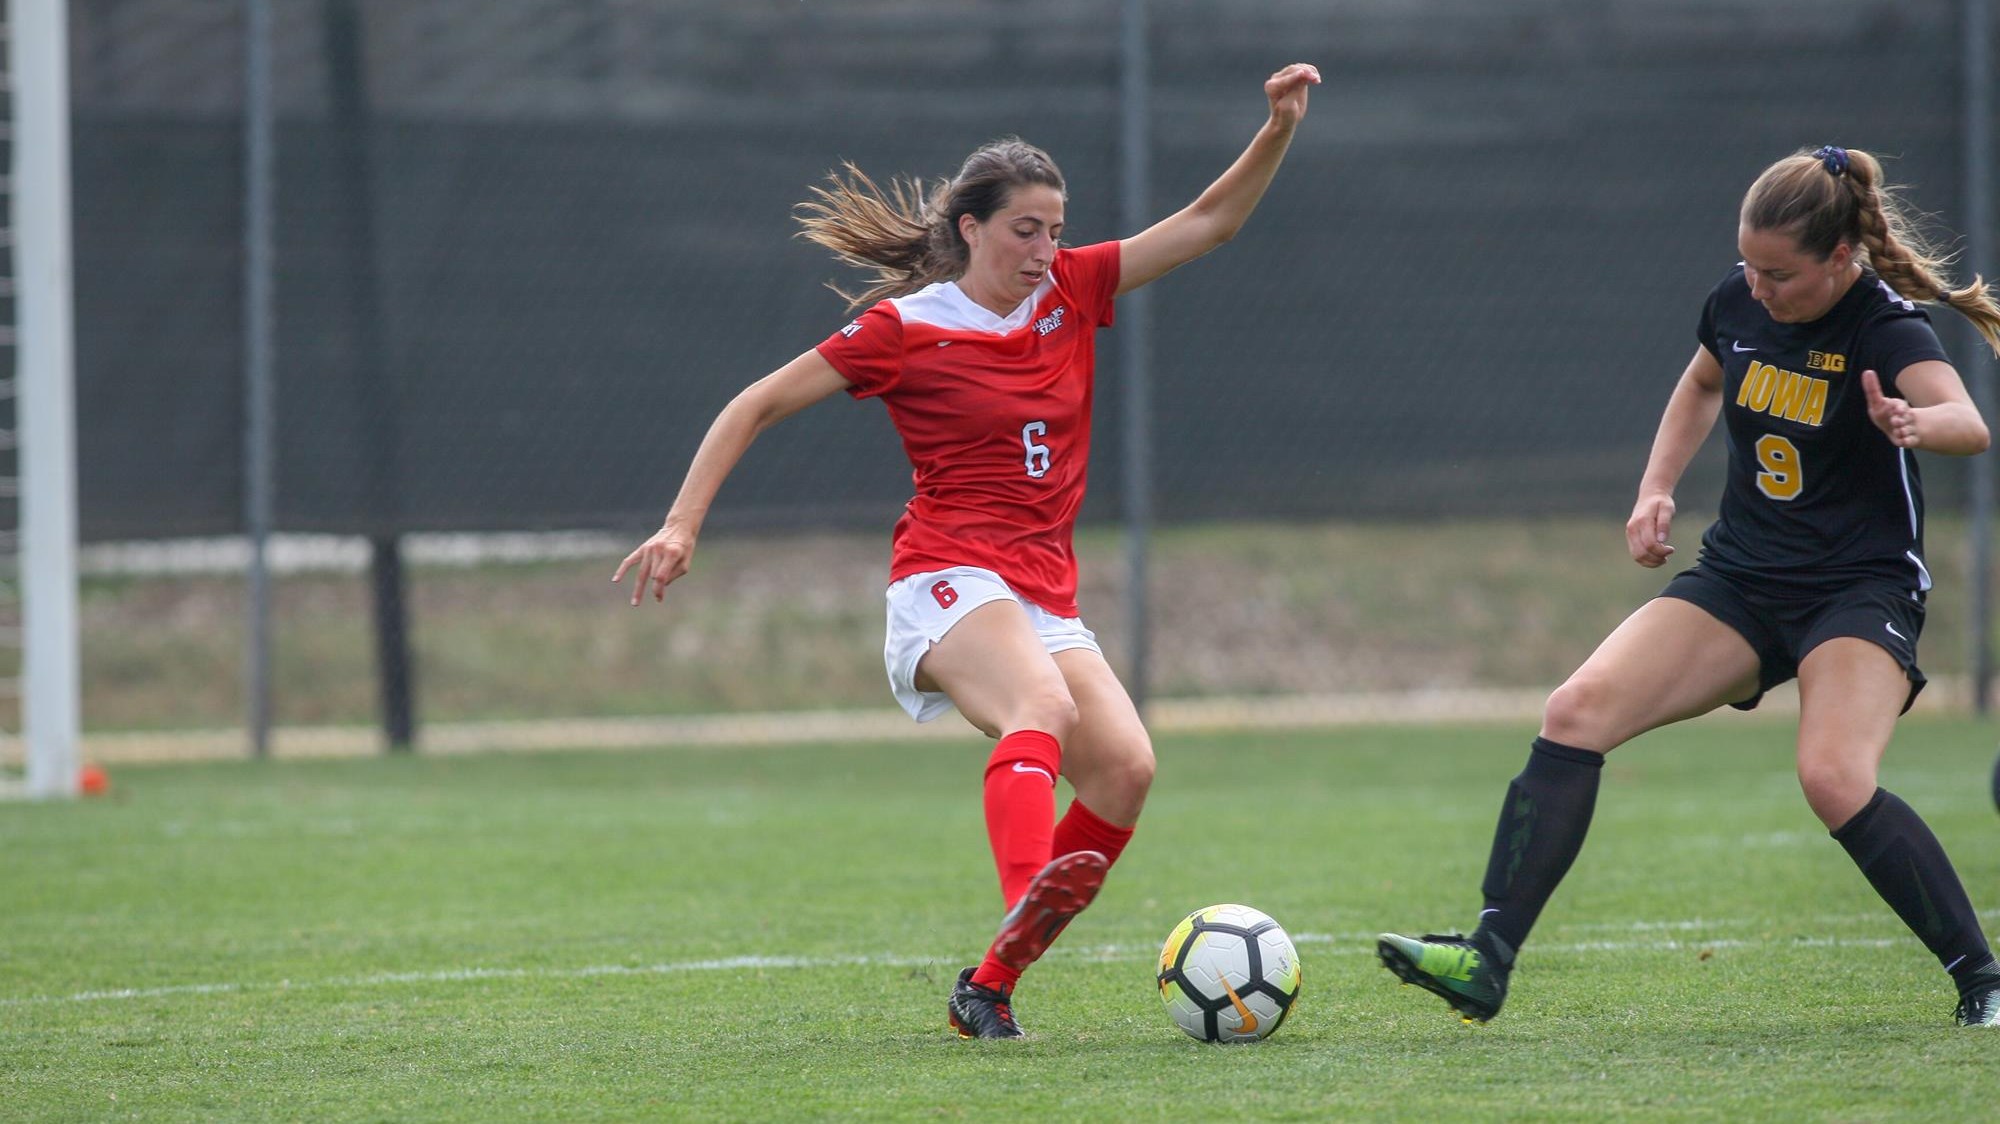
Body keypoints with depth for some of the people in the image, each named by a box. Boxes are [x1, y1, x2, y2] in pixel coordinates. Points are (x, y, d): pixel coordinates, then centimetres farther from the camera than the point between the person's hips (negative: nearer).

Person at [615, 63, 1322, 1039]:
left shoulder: (1071, 290, 12)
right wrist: (681, 525, -3)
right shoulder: (903, 329, -2)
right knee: (1045, 706, -36)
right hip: (949, 582, -6)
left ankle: (990, 989, -10)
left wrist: (1278, 131, 0)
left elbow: (1211, 222, 14)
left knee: (1123, 768, -17)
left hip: (1044, 599, 6)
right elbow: (756, 407, 4)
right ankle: (1026, 909, -62)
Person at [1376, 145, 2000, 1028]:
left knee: (1834, 779, -30)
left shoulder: (1888, 327, -17)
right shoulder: (1739, 302, 0)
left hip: (1860, 592, -6)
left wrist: (1915, 424, -60)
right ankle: (1486, 962, -17)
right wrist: (1655, 489, 10)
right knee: (1577, 712, -15)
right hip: (1738, 582, 6)